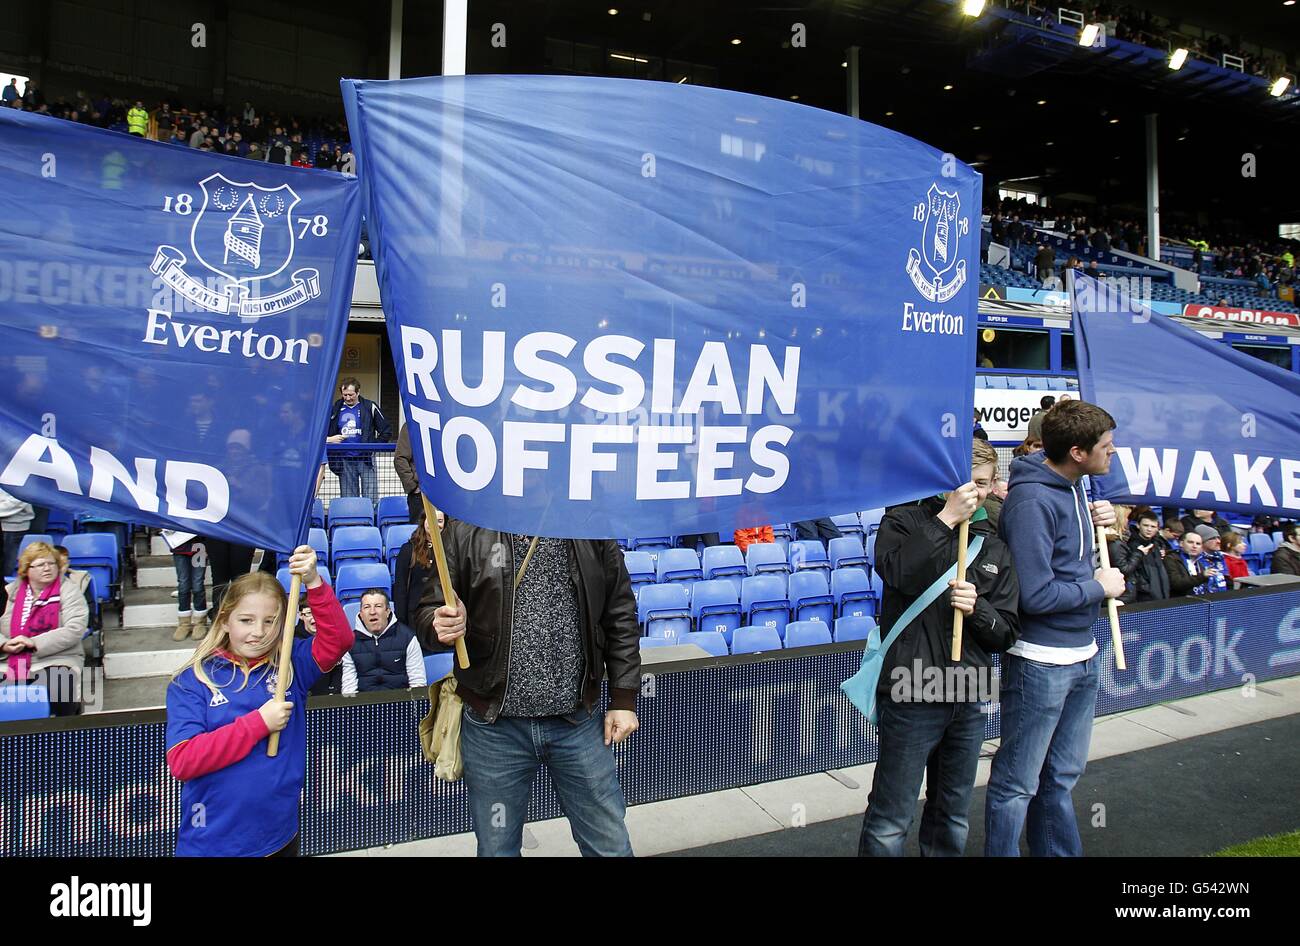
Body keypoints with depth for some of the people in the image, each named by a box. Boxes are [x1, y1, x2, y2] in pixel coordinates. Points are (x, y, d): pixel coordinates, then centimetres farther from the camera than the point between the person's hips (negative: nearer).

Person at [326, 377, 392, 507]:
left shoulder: (370, 407, 1)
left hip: (366, 459, -3)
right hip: (345, 461, 3)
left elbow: (386, 432, 4)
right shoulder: (335, 410, 9)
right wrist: (329, 439, -6)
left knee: (371, 499, -6)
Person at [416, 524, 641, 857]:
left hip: (577, 720, 1)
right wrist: (442, 624, -25)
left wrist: (624, 699, 2)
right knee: (497, 848, 17)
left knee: (610, 847, 12)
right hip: (493, 724, 0)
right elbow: (429, 610, -1)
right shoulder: (465, 530, -5)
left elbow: (620, 615, 3)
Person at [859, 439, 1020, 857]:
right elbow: (901, 574, -26)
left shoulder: (995, 547, 9)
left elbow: (1006, 634, 6)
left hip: (968, 700, 5)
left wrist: (976, 608, -14)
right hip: (910, 695, -5)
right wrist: (947, 518, -22)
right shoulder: (903, 521, -3)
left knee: (952, 818, 20)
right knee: (890, 822, 3)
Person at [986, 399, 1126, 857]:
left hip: (1082, 656, 9)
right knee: (1017, 784, 5)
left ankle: (1058, 851, 38)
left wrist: (1098, 523, 0)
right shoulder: (1032, 500, -22)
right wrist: (1099, 587, -12)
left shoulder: (1072, 487, 7)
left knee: (1062, 775, 22)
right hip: (1040, 662, -9)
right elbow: (1037, 594, -26)